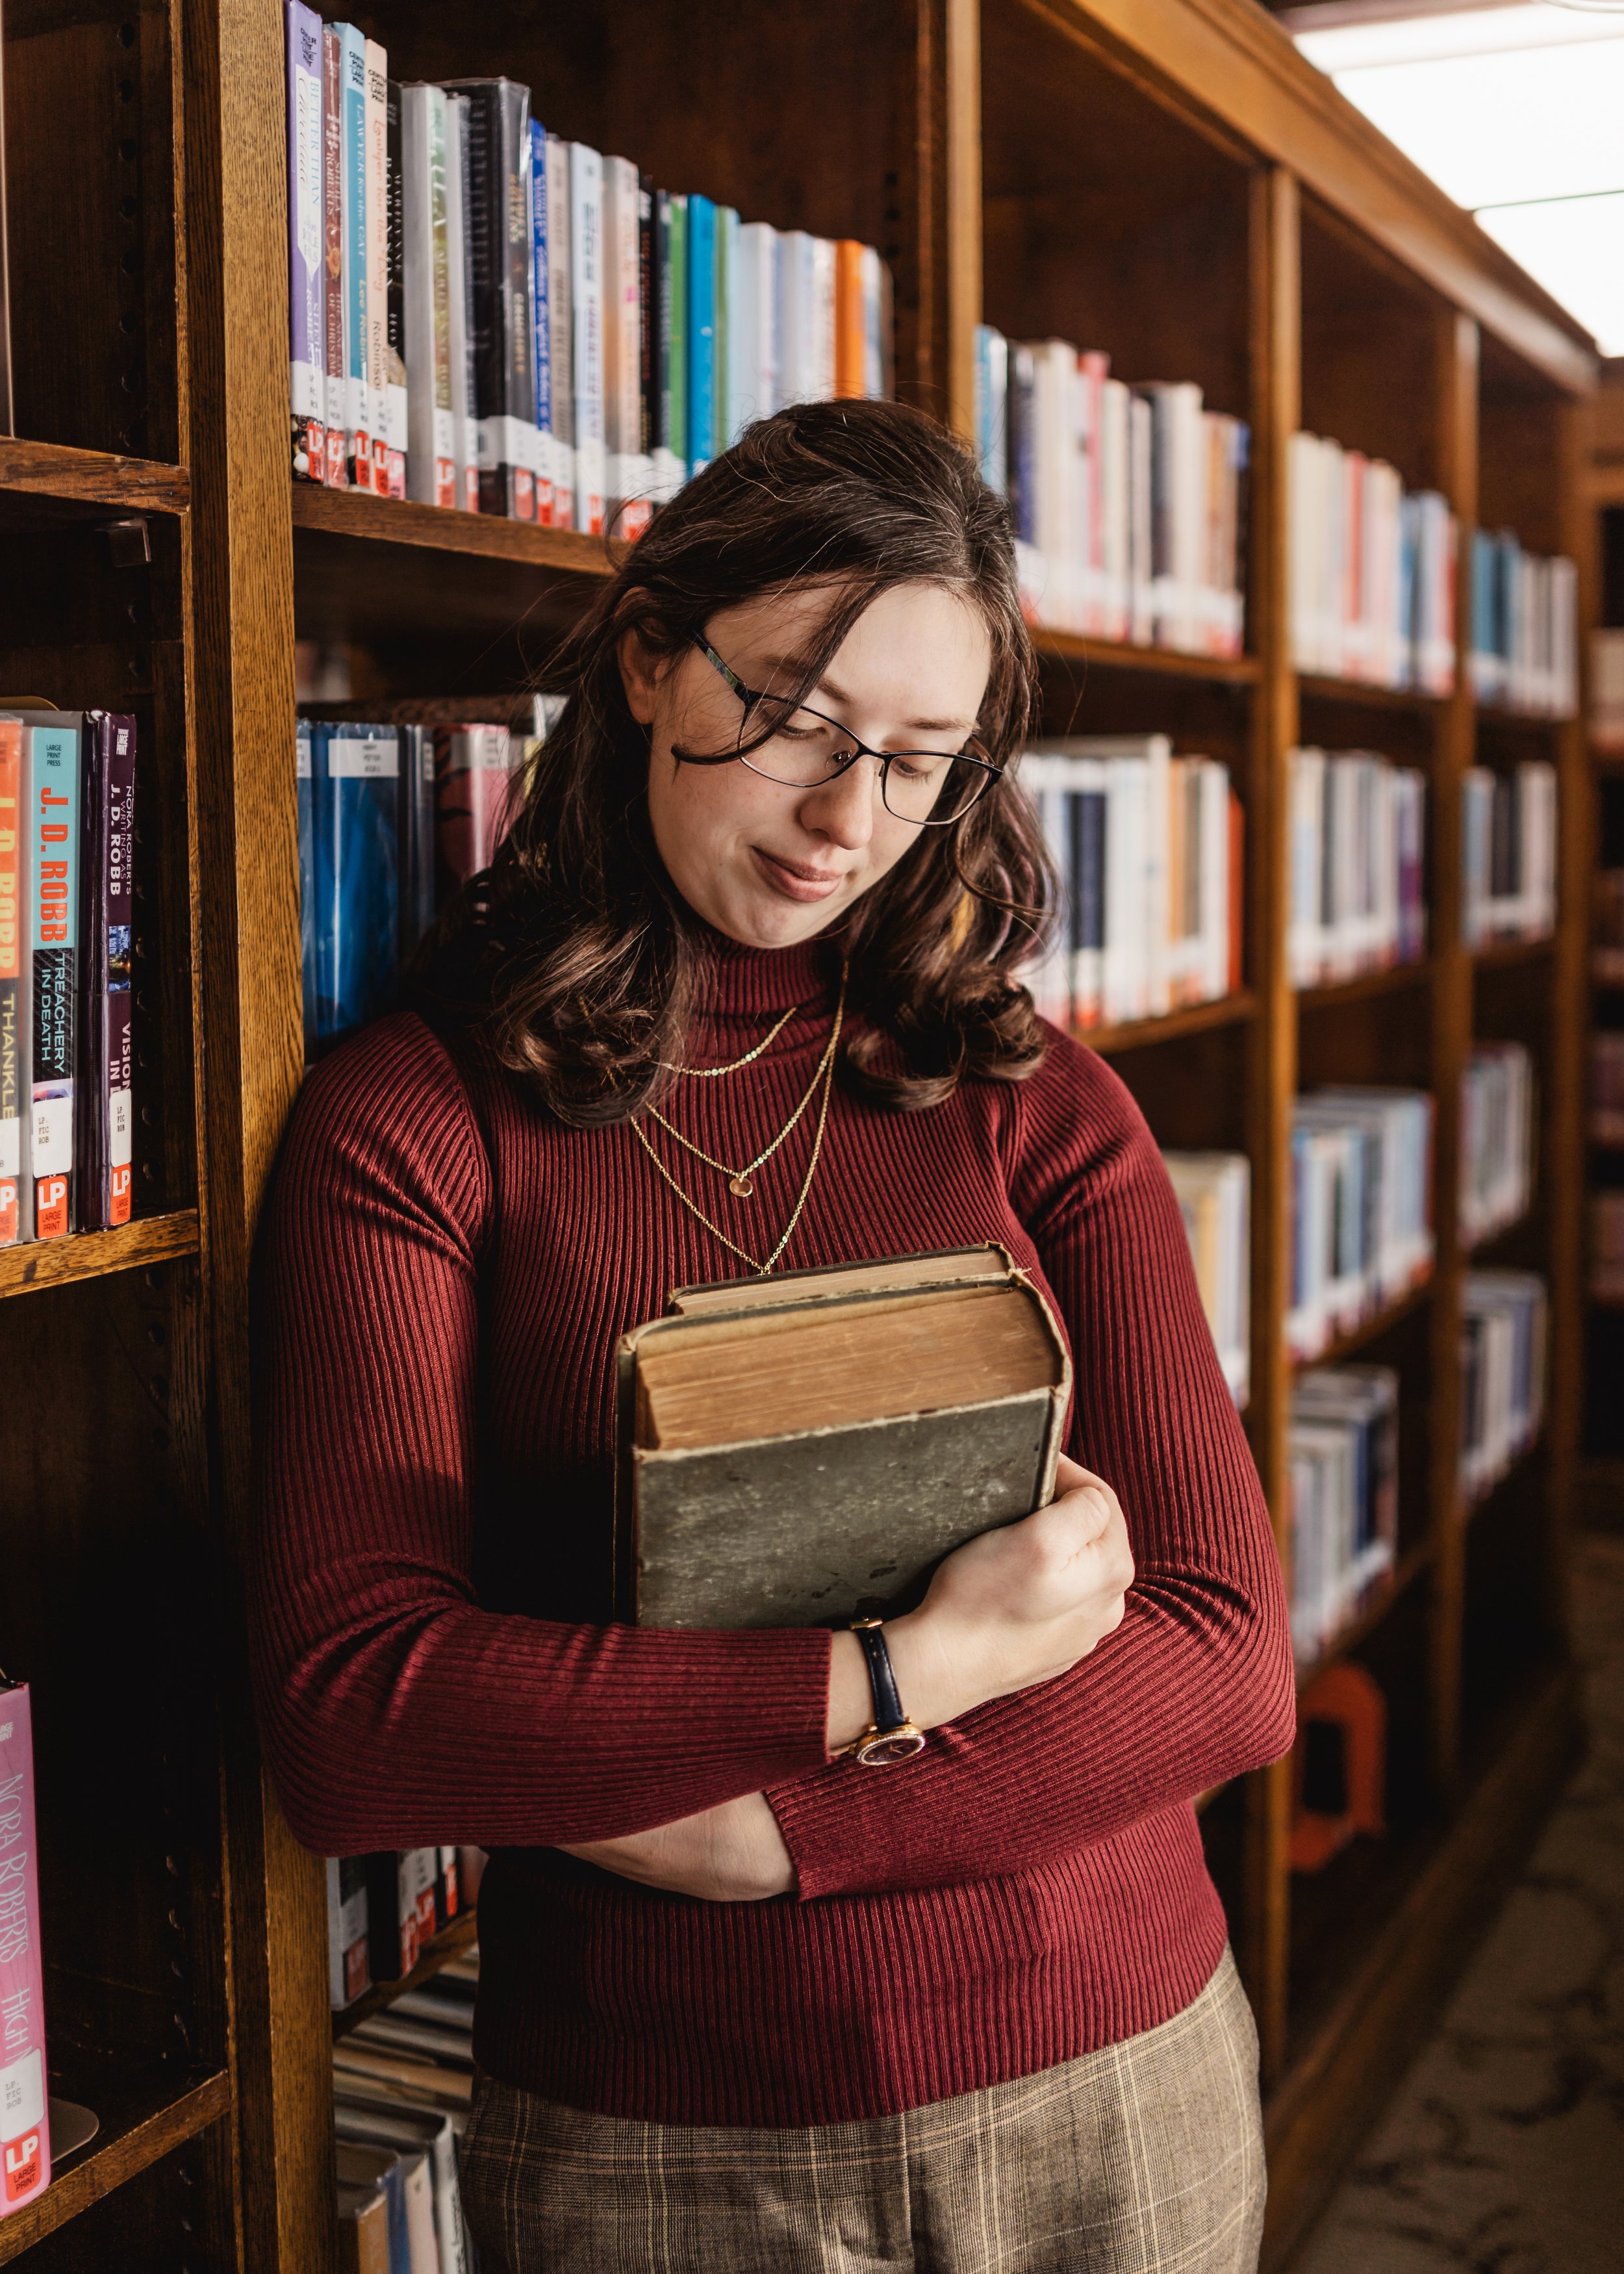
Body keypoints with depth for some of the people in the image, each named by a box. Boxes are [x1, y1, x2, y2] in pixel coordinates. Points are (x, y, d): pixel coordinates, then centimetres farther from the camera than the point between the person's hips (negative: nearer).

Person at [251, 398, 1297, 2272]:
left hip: (1110, 2095, 3)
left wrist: (766, 1826, -19)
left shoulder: (1036, 1104, -2)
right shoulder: (411, 1116, -8)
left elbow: (1228, 1659, -8)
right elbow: (340, 1725, -17)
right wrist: (899, 1675, -21)